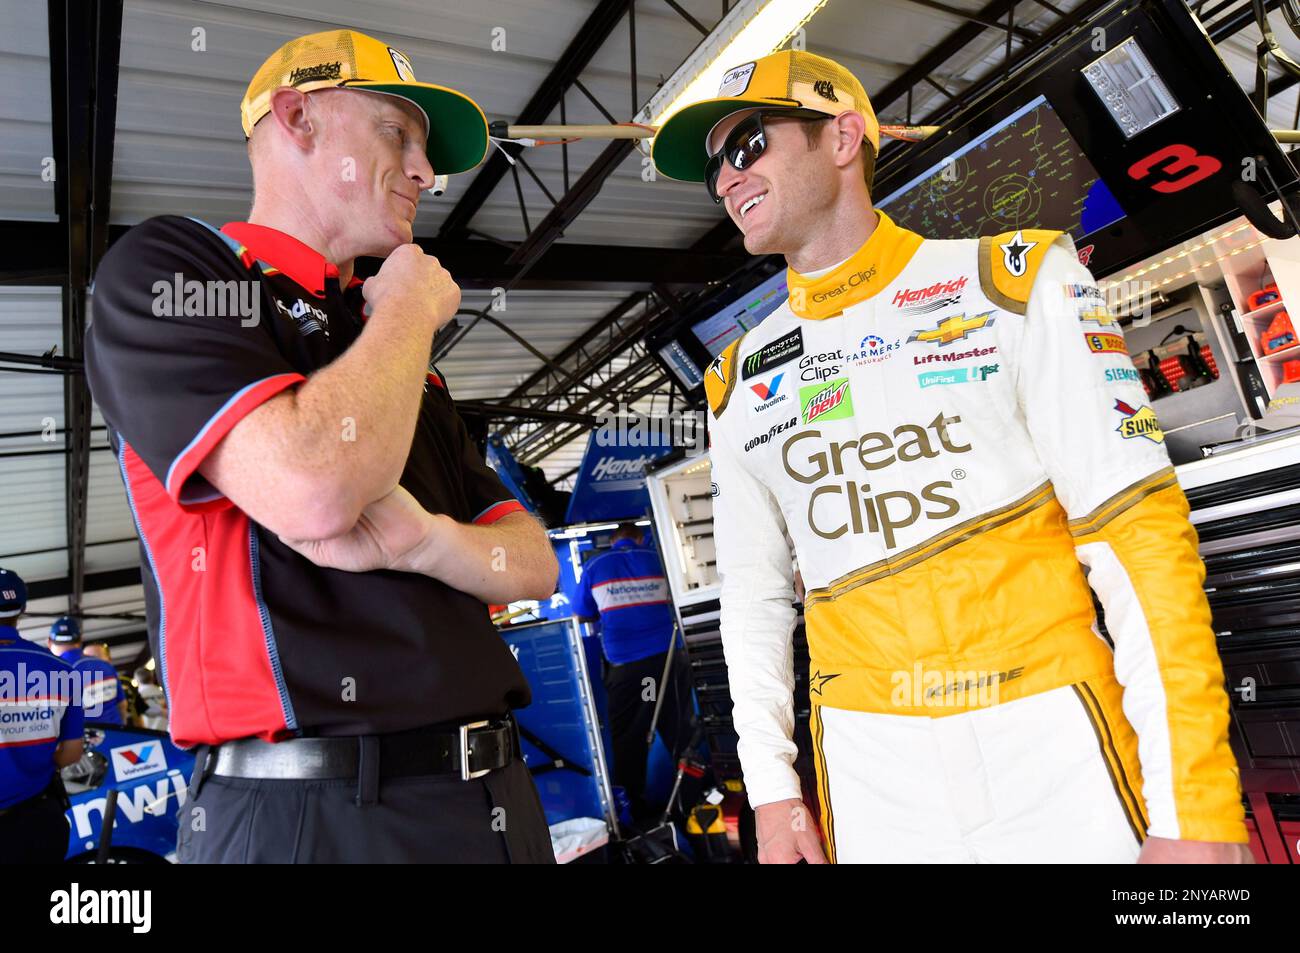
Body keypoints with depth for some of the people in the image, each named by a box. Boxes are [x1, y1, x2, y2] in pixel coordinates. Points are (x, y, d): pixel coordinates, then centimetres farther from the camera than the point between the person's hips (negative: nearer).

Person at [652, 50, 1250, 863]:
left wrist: (1197, 808, -12)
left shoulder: (1013, 281, -4)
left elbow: (1136, 530, -8)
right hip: (869, 768, 3)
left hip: (1053, 743, -2)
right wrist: (772, 791, 6)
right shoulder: (739, 384, 7)